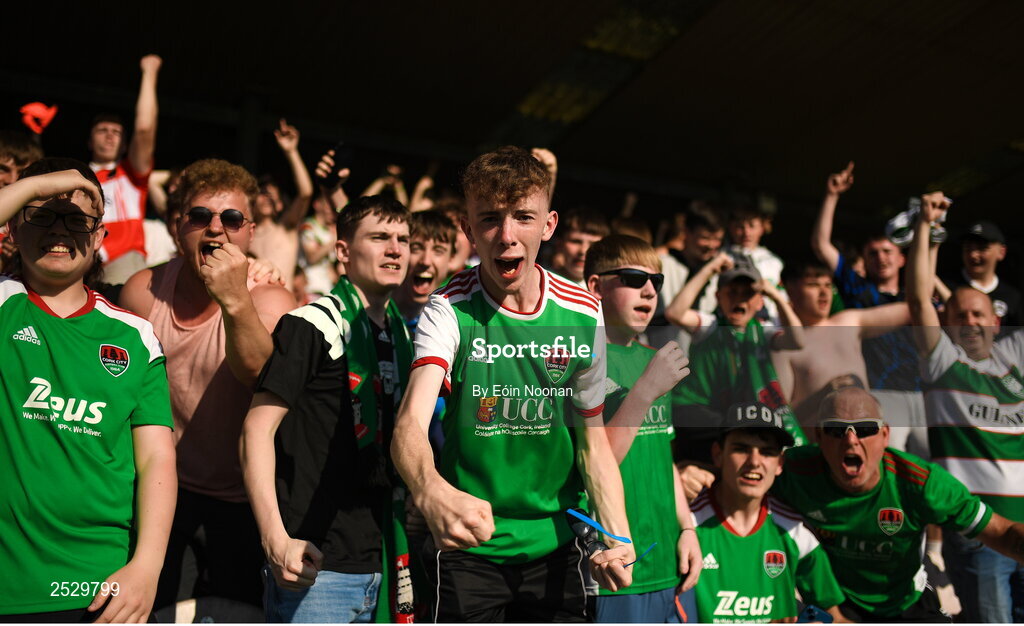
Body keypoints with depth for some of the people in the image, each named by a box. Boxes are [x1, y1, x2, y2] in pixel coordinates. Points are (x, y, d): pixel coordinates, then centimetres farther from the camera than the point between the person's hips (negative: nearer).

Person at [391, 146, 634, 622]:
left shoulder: (585, 314, -6)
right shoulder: (449, 311, -15)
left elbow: (592, 441, 2)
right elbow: (411, 422, -30)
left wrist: (617, 538, -12)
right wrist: (431, 492, -51)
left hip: (555, 543, 3)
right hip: (469, 545, -2)